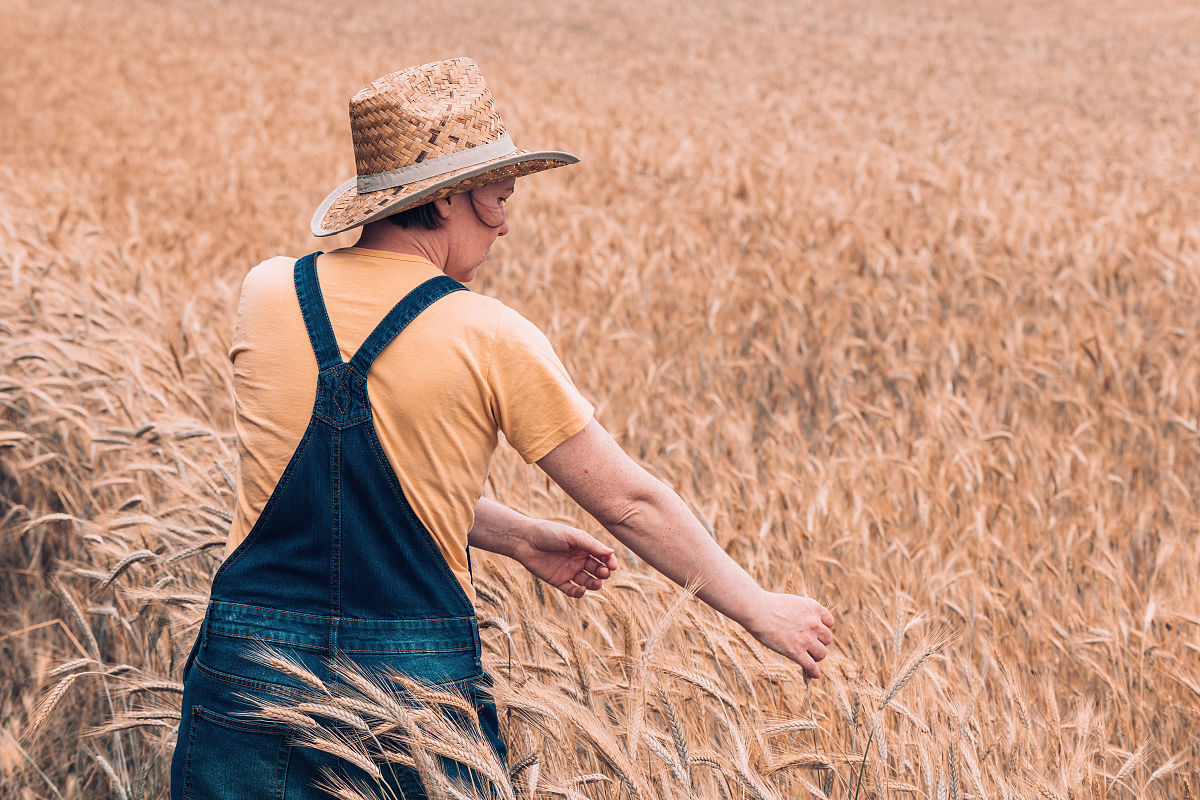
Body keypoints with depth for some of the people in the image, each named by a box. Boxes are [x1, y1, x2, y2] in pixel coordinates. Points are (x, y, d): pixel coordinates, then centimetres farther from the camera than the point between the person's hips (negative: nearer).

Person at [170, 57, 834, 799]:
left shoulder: (269, 293, 1)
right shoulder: (490, 339, -9)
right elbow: (629, 502, -2)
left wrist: (517, 537, 22)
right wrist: (760, 608, 12)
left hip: (252, 676, 3)